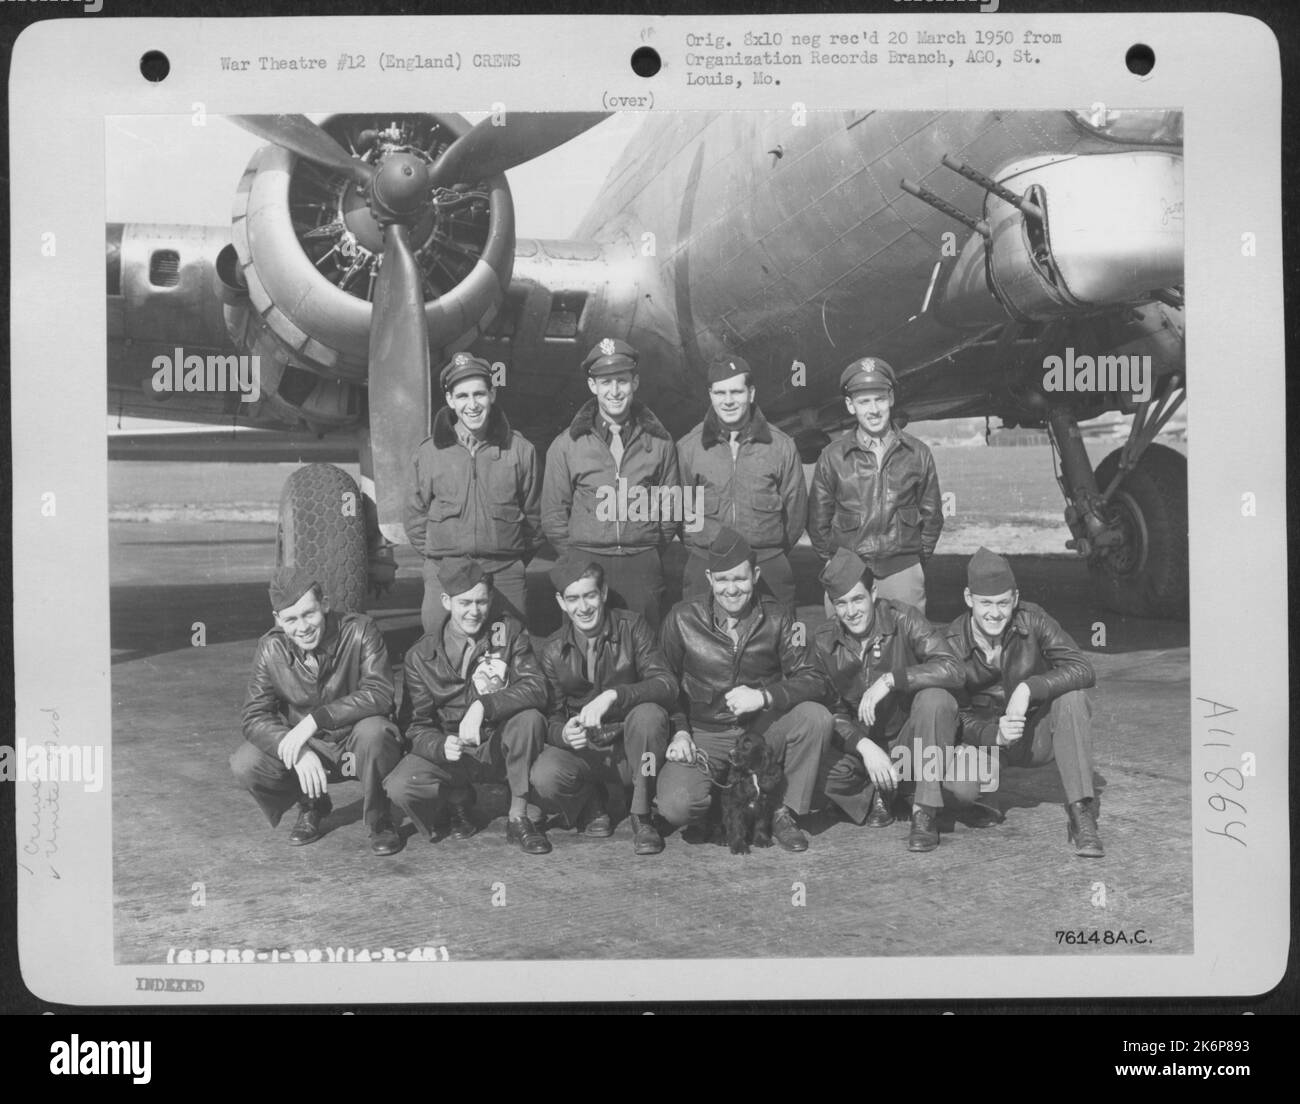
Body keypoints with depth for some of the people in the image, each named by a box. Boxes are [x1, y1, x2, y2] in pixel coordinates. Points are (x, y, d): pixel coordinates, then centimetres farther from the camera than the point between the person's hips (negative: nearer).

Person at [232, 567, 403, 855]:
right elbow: (254, 717, -13)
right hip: (310, 748, 3)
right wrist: (299, 752, -31)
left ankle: (379, 821, -9)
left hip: (359, 747, -3)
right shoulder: (271, 650, -9)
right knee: (245, 764, -20)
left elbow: (379, 693, -27)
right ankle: (311, 807, 11)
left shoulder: (359, 631, -18)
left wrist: (316, 719, -35)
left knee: (373, 730, -36)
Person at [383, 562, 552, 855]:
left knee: (530, 718, -32)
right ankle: (457, 799, 8)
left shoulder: (509, 631, -5)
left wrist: (483, 706, -34)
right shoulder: (422, 655, -4)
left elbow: (535, 688, -19)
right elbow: (417, 727, -5)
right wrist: (442, 746, -28)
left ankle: (518, 817, -15)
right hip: (449, 747, 1)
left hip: (500, 748, 0)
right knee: (400, 788, -27)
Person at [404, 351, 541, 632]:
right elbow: (416, 512, 11)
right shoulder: (429, 451, 4)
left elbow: (533, 511, 10)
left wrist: (519, 557, 8)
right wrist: (436, 556, 6)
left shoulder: (519, 448, 3)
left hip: (505, 573, 0)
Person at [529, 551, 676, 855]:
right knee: (545, 776, -31)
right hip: (582, 750, 1)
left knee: (649, 713, -33)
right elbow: (551, 718, -2)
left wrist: (613, 695, -34)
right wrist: (564, 733, -28)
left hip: (631, 748, -1)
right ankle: (592, 804, 5)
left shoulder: (631, 627, -6)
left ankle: (641, 816, -16)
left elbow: (667, 685, -18)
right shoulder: (551, 651, -1)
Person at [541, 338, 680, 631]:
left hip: (644, 568, 1)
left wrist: (648, 557, 6)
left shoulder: (659, 442, 6)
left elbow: (671, 507, 12)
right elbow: (553, 516, 7)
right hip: (585, 566, -1)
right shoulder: (567, 445, 4)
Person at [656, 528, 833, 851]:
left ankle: (786, 814, -7)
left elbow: (812, 680, -8)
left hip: (762, 730, 1)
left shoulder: (775, 621, -1)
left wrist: (763, 696, -24)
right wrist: (679, 732, -10)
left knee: (816, 717, -29)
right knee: (676, 807, -29)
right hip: (704, 737, -1)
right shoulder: (682, 619, -3)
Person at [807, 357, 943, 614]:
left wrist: (918, 560, 10)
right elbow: (818, 519, 10)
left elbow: (931, 515, 14)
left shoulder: (917, 454, 6)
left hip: (903, 573, 1)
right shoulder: (832, 457, 3)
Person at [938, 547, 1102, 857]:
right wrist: (995, 734, -33)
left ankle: (1081, 813, -28)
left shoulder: (1032, 619, -17)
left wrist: (1028, 688, -37)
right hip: (986, 738, 0)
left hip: (1039, 733, 0)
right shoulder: (952, 644, -16)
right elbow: (958, 716, -13)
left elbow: (1083, 669, -24)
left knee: (1072, 698, -31)